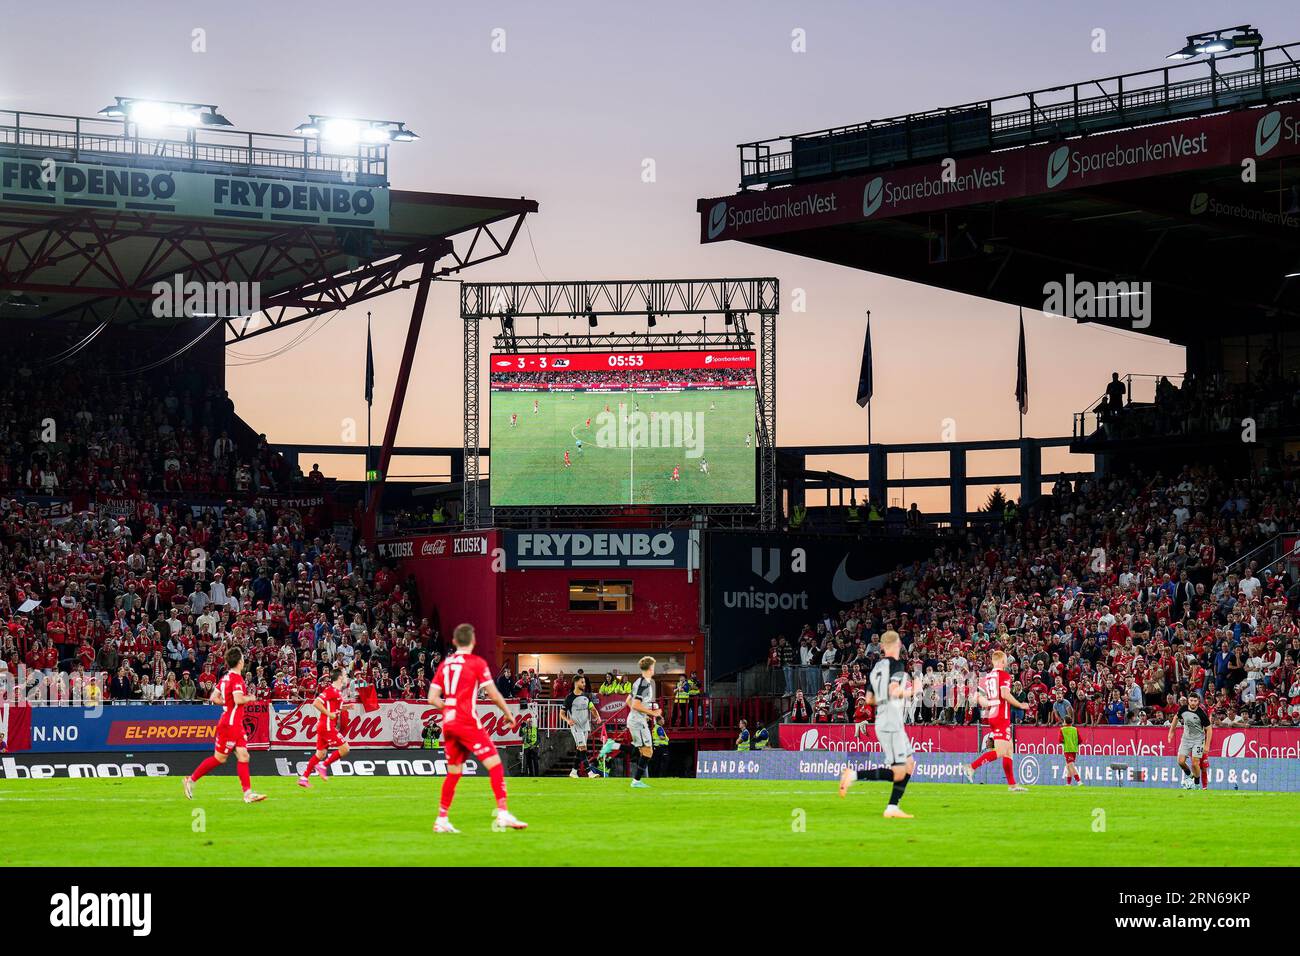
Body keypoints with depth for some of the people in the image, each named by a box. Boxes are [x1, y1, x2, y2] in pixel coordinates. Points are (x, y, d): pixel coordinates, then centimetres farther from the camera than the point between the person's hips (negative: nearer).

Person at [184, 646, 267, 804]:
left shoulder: (226, 677, 11)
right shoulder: (236, 678, -16)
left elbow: (214, 697, 15)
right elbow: (238, 699, -28)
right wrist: (250, 698, -10)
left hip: (236, 725, 9)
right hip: (230, 724, -9)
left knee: (243, 756, 2)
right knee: (219, 758, 0)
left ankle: (248, 792, -3)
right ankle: (191, 780, 10)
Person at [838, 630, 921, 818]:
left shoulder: (877, 667, 15)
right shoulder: (896, 664, -8)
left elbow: (869, 699, 16)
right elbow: (894, 691, -21)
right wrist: (912, 691, -4)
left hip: (881, 720, 9)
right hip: (891, 720, -9)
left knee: (909, 764, 15)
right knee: (898, 773, -11)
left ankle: (892, 807, 10)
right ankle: (854, 775, -18)